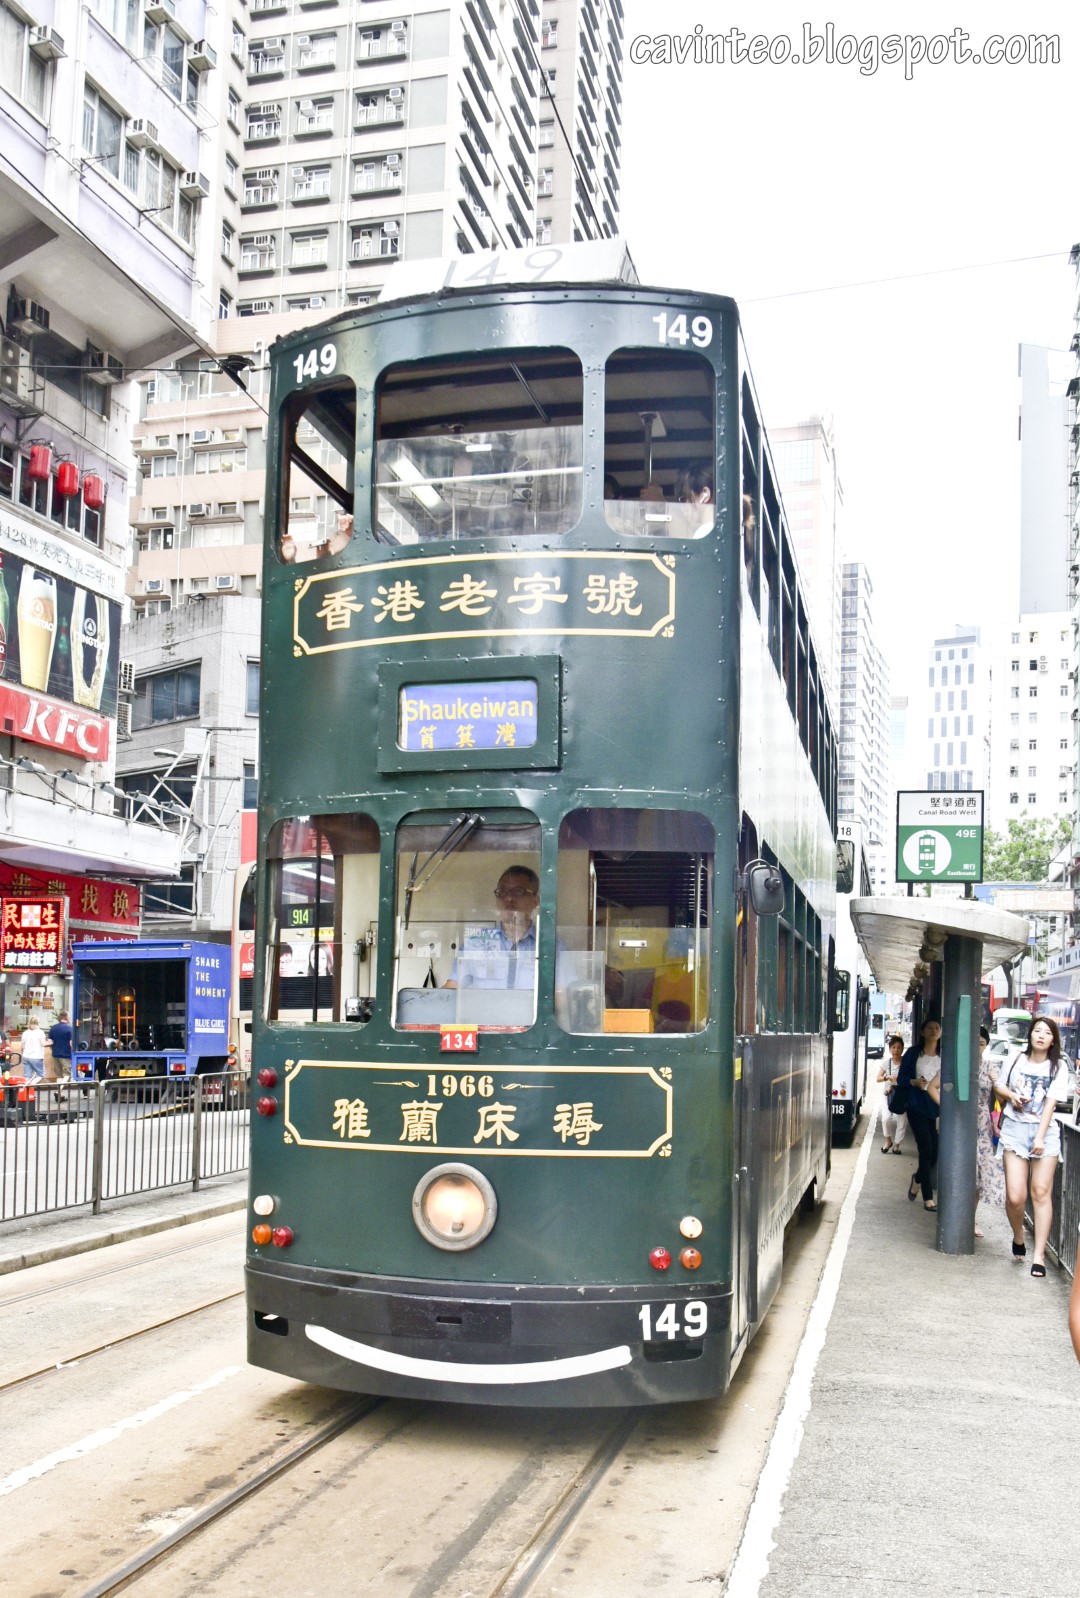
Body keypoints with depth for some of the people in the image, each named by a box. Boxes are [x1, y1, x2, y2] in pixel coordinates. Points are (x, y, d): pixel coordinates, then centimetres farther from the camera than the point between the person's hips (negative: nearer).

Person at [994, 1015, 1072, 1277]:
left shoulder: (1058, 1066, 0)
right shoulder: (1017, 1058, 5)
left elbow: (1051, 1103, -7)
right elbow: (999, 1086, 18)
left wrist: (1040, 1137, -14)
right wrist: (1011, 1095, -5)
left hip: (1044, 1131, -1)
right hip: (1015, 1129, 1)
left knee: (1041, 1192, -6)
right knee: (1015, 1196, -8)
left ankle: (1039, 1255, -1)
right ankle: (1018, 1237, 21)